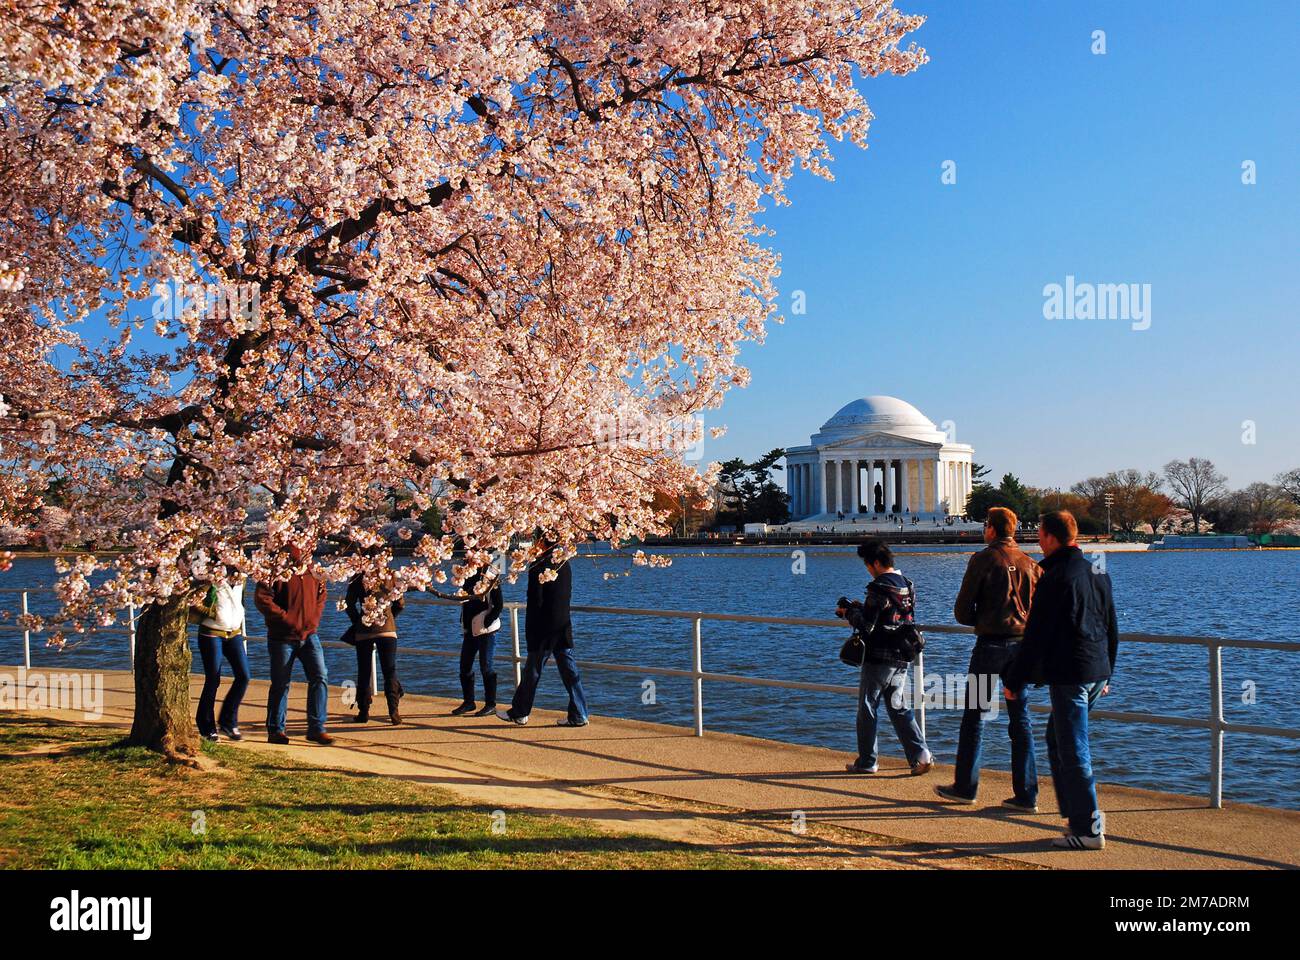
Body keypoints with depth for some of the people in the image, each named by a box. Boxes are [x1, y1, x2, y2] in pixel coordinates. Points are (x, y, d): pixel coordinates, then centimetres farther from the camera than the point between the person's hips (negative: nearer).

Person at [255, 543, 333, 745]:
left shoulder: (313, 574, 8)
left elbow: (320, 597, 23)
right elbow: (261, 599, -18)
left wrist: (313, 621, 7)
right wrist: (287, 619, -18)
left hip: (309, 635, 5)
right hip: (282, 638, -5)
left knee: (320, 677, -5)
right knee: (280, 685, 5)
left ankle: (316, 728, 1)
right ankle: (275, 731, 19)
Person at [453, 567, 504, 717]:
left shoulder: (491, 576, -10)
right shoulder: (468, 576, 8)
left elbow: (499, 605, -13)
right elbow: (463, 599, 14)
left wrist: (486, 623, -16)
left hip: (486, 630, -7)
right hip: (470, 629, 7)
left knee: (486, 667, -2)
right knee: (465, 667, 10)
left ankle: (490, 705, 7)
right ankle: (468, 702, 22)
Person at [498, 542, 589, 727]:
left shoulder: (538, 566, -13)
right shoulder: (565, 564, 7)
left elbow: (535, 600, -15)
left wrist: (529, 629, -6)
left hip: (544, 629, -6)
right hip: (564, 627, 6)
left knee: (532, 671, 5)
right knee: (569, 671, 6)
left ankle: (519, 713, 17)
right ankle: (578, 715, 6)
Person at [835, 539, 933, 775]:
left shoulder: (879, 587, -17)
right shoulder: (908, 586, 9)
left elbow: (866, 626, -19)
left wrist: (848, 611, 1)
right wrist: (859, 608, 17)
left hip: (878, 659, -7)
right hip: (901, 659, 7)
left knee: (868, 709, 6)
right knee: (899, 708, 13)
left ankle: (866, 762, 13)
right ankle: (921, 755, 3)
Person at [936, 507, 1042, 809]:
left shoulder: (983, 559, -7)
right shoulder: (1030, 563, 6)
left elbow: (962, 611, -6)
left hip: (990, 645, -5)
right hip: (1023, 646, 5)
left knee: (975, 716, 5)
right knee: (1020, 719, 8)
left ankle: (965, 787, 11)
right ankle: (1026, 794, 8)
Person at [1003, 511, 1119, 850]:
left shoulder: (1055, 578, -15)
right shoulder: (1098, 572, 11)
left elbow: (1035, 635, -14)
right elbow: (1112, 629, 20)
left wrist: (1014, 679, -7)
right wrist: (1107, 672, 29)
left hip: (1068, 675, -9)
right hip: (1096, 673, 9)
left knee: (1073, 750, -1)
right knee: (1058, 740, 19)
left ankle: (1088, 830, 4)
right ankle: (1081, 814, 21)